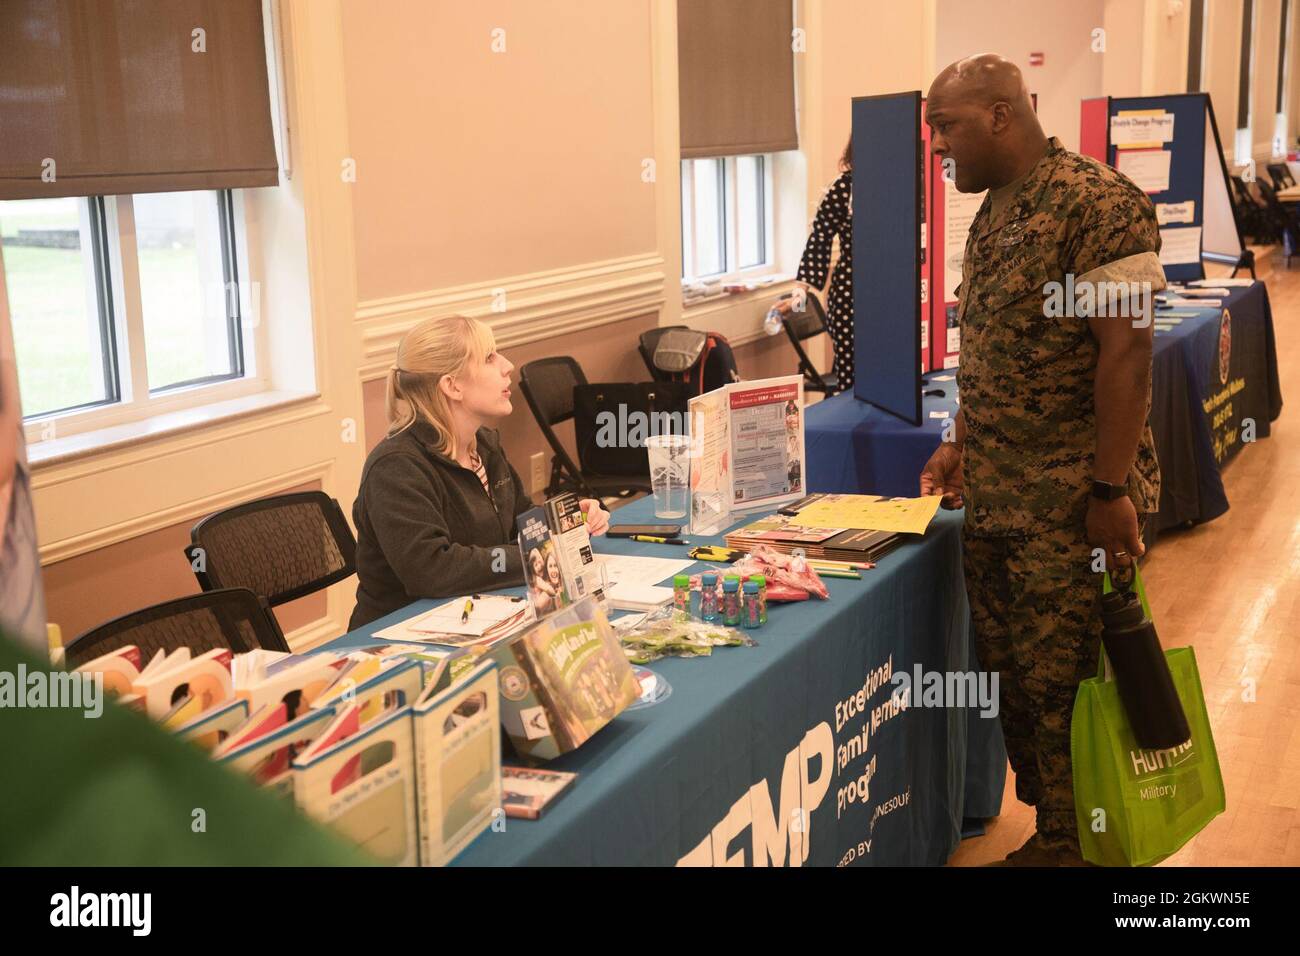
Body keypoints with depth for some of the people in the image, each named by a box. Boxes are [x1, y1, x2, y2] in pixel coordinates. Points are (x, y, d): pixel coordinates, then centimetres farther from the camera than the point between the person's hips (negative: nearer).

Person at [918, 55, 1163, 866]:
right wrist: (962, 444, 15)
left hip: (1069, 506, -8)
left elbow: (1126, 351, -18)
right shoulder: (992, 212, 12)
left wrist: (1111, 490, -19)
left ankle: (1075, 847, 17)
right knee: (1012, 677, 13)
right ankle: (1049, 833, 27)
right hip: (992, 498, 8)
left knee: (1062, 687, 1)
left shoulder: (1099, 203, -14)